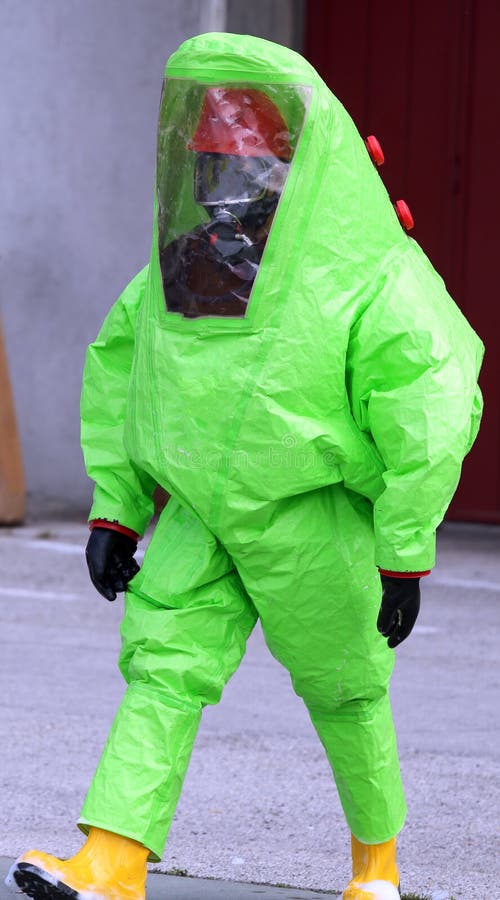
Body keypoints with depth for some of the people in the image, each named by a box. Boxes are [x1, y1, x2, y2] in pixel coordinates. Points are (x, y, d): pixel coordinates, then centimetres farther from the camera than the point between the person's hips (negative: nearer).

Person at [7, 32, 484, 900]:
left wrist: (404, 558, -13)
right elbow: (117, 373, 16)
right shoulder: (181, 263, 3)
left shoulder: (365, 276, -15)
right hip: (206, 508, 5)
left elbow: (428, 420, -14)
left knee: (343, 687, 9)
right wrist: (114, 506, 12)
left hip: (316, 517, -4)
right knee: (163, 667, -8)